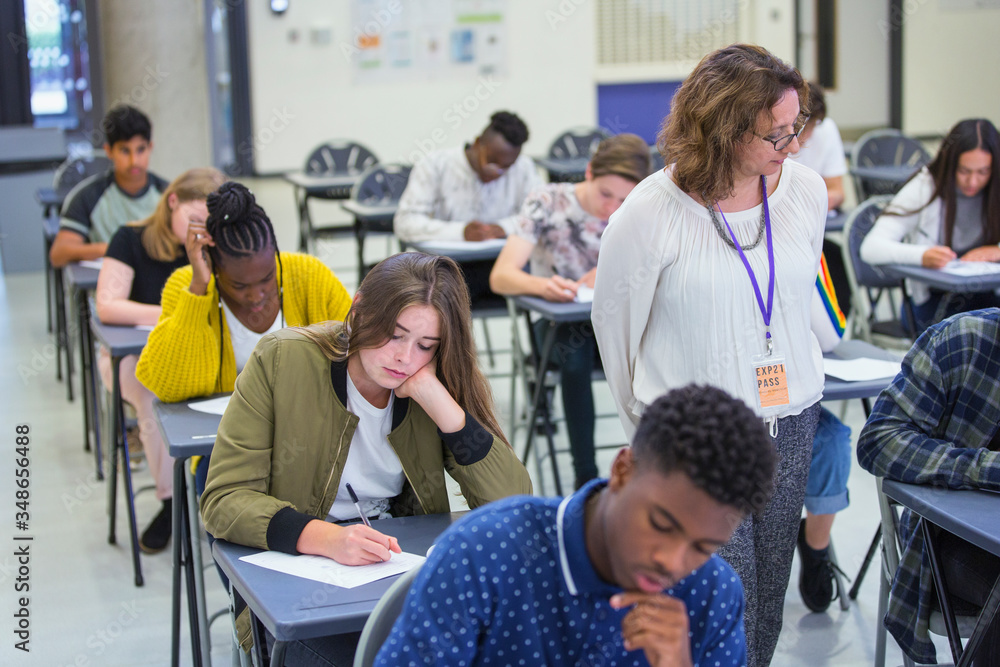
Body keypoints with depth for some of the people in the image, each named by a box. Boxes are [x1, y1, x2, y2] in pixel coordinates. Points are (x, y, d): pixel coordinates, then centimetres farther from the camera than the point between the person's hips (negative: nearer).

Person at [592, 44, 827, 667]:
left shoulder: (806, 190, -1)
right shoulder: (650, 213, -16)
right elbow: (613, 320, 0)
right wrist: (651, 419, 11)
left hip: (791, 423, 5)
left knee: (767, 594, 14)